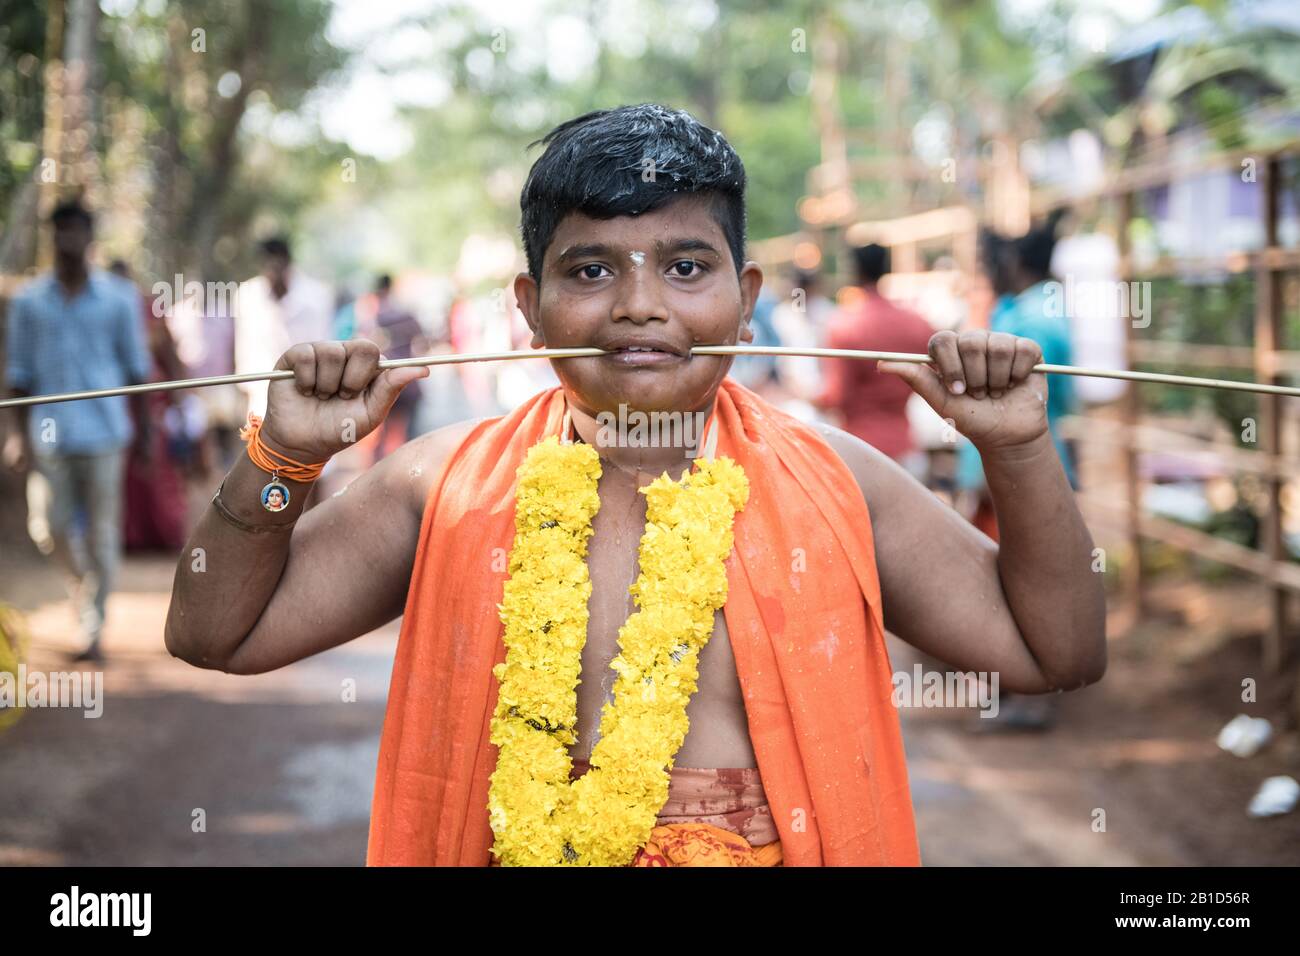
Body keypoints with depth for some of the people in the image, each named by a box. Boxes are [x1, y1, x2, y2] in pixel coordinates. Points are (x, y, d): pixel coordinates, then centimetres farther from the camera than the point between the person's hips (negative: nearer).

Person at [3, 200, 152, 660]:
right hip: (49, 433, 1)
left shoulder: (119, 298, 2)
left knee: (101, 531, -1)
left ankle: (93, 627, 8)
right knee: (50, 528, 2)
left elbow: (135, 364, 7)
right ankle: (83, 580, 33)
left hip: (102, 430, -1)